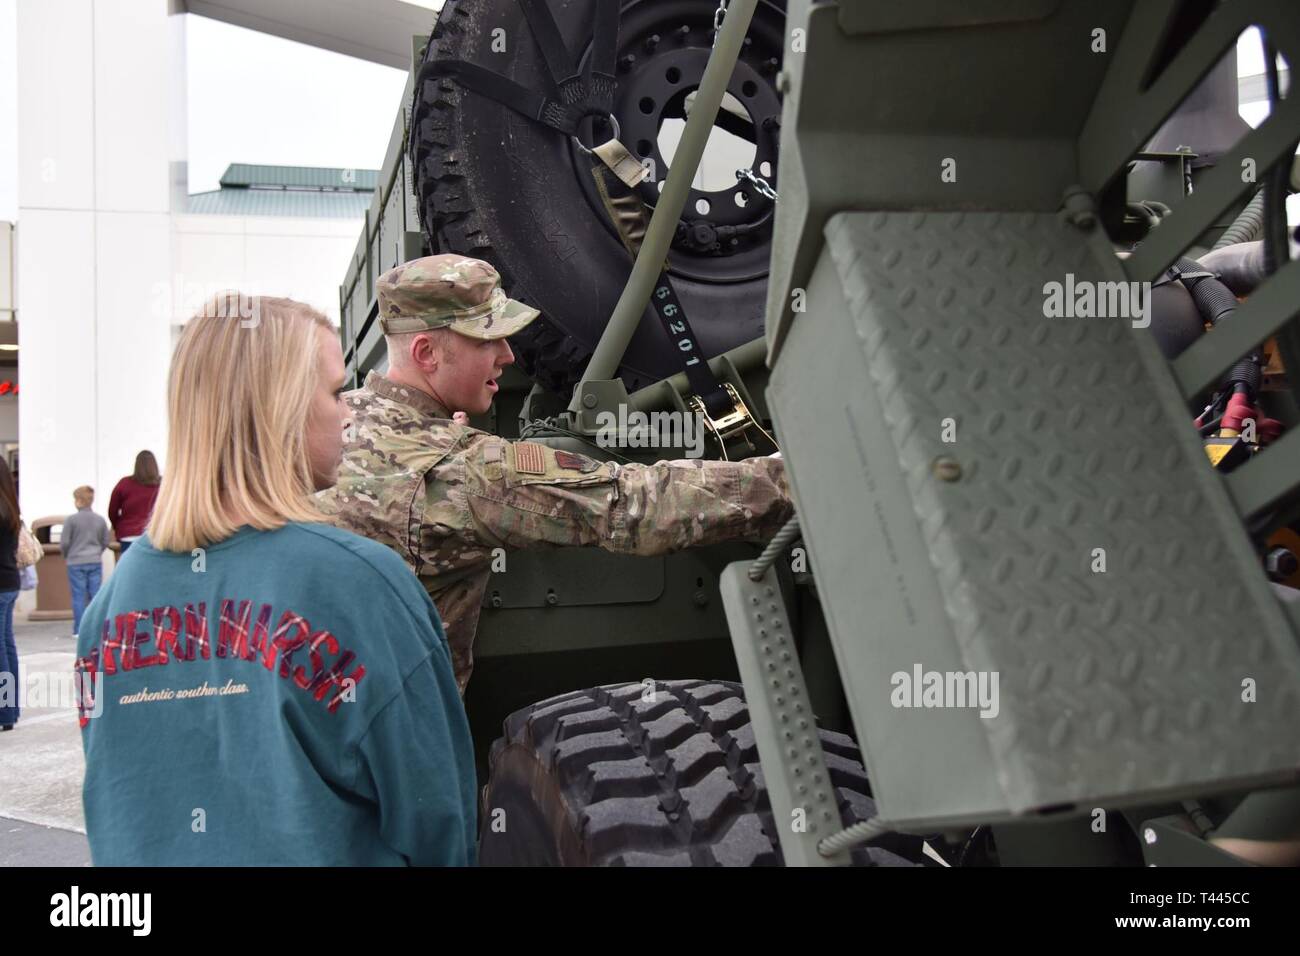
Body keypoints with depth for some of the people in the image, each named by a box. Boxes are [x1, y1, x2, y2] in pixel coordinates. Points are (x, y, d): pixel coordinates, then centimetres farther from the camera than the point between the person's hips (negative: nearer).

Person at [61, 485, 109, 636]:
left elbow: (64, 542, -6)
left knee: (78, 597, 2)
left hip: (76, 563, -3)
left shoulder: (71, 519, -9)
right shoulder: (100, 520, 2)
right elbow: (105, 541, 8)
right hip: (95, 562, 3)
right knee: (96, 595, 6)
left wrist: (66, 556, 12)